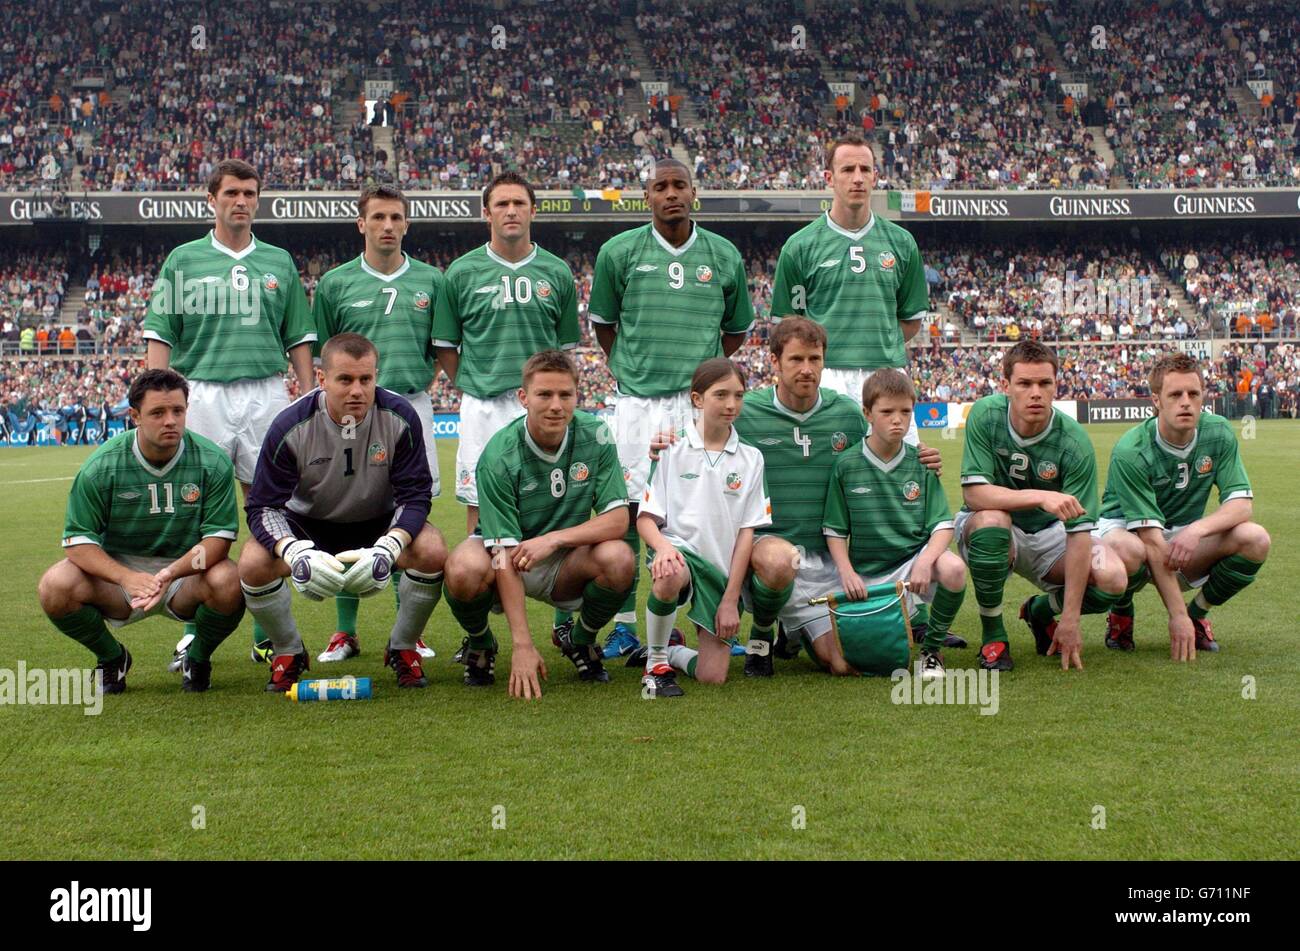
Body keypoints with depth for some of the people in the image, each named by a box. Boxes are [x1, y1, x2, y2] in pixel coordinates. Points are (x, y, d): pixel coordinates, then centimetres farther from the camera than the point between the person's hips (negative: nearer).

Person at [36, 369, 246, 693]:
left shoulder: (212, 462, -12)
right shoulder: (101, 466, -11)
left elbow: (219, 536, -15)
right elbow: (77, 540, -13)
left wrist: (171, 573, -34)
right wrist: (127, 577, -32)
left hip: (187, 571, -1)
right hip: (118, 567, 1)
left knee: (228, 583, -34)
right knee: (55, 587, -26)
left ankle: (198, 658, 1)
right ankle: (111, 657, 5)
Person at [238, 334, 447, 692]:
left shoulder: (400, 417, -21)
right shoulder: (290, 426, -23)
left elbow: (415, 495, -18)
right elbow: (263, 506, -21)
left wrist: (387, 548, -38)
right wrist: (296, 553, -41)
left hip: (380, 523, 0)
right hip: (307, 523, 0)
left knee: (432, 552, -29)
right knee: (253, 563, -28)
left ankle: (402, 649, -2)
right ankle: (288, 652, 2)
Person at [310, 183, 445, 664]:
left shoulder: (430, 281, 9)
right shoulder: (335, 283, 6)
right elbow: (318, 350, 10)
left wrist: (422, 377, 1)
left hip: (412, 405, 1)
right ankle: (345, 631, 9)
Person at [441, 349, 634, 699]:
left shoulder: (595, 436, -13)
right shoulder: (498, 456, -23)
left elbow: (618, 519, -14)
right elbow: (504, 554, -27)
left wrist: (554, 539, -30)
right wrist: (522, 644, -33)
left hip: (564, 564, 3)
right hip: (503, 561, -2)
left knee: (618, 558, -28)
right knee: (464, 569, -36)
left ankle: (581, 640, 4)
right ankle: (479, 644, 0)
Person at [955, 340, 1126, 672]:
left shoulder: (1074, 442, -21)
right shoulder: (986, 415, -21)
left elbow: (1079, 530, -22)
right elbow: (974, 493, -27)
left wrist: (1070, 620, -27)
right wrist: (1041, 497, -41)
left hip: (1046, 534, 1)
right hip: (985, 525, -1)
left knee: (1113, 581, -23)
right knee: (991, 521, -38)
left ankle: (1041, 611, 11)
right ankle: (993, 633, -15)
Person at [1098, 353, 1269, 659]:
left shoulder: (1219, 434, -9)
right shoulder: (1131, 451, -24)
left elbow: (1242, 504, -11)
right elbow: (1151, 538, -28)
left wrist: (1197, 529, -34)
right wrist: (1177, 615, -32)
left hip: (1187, 536, 4)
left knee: (1255, 539, -23)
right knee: (1126, 550, -41)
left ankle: (1199, 613, 3)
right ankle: (1121, 614, -4)